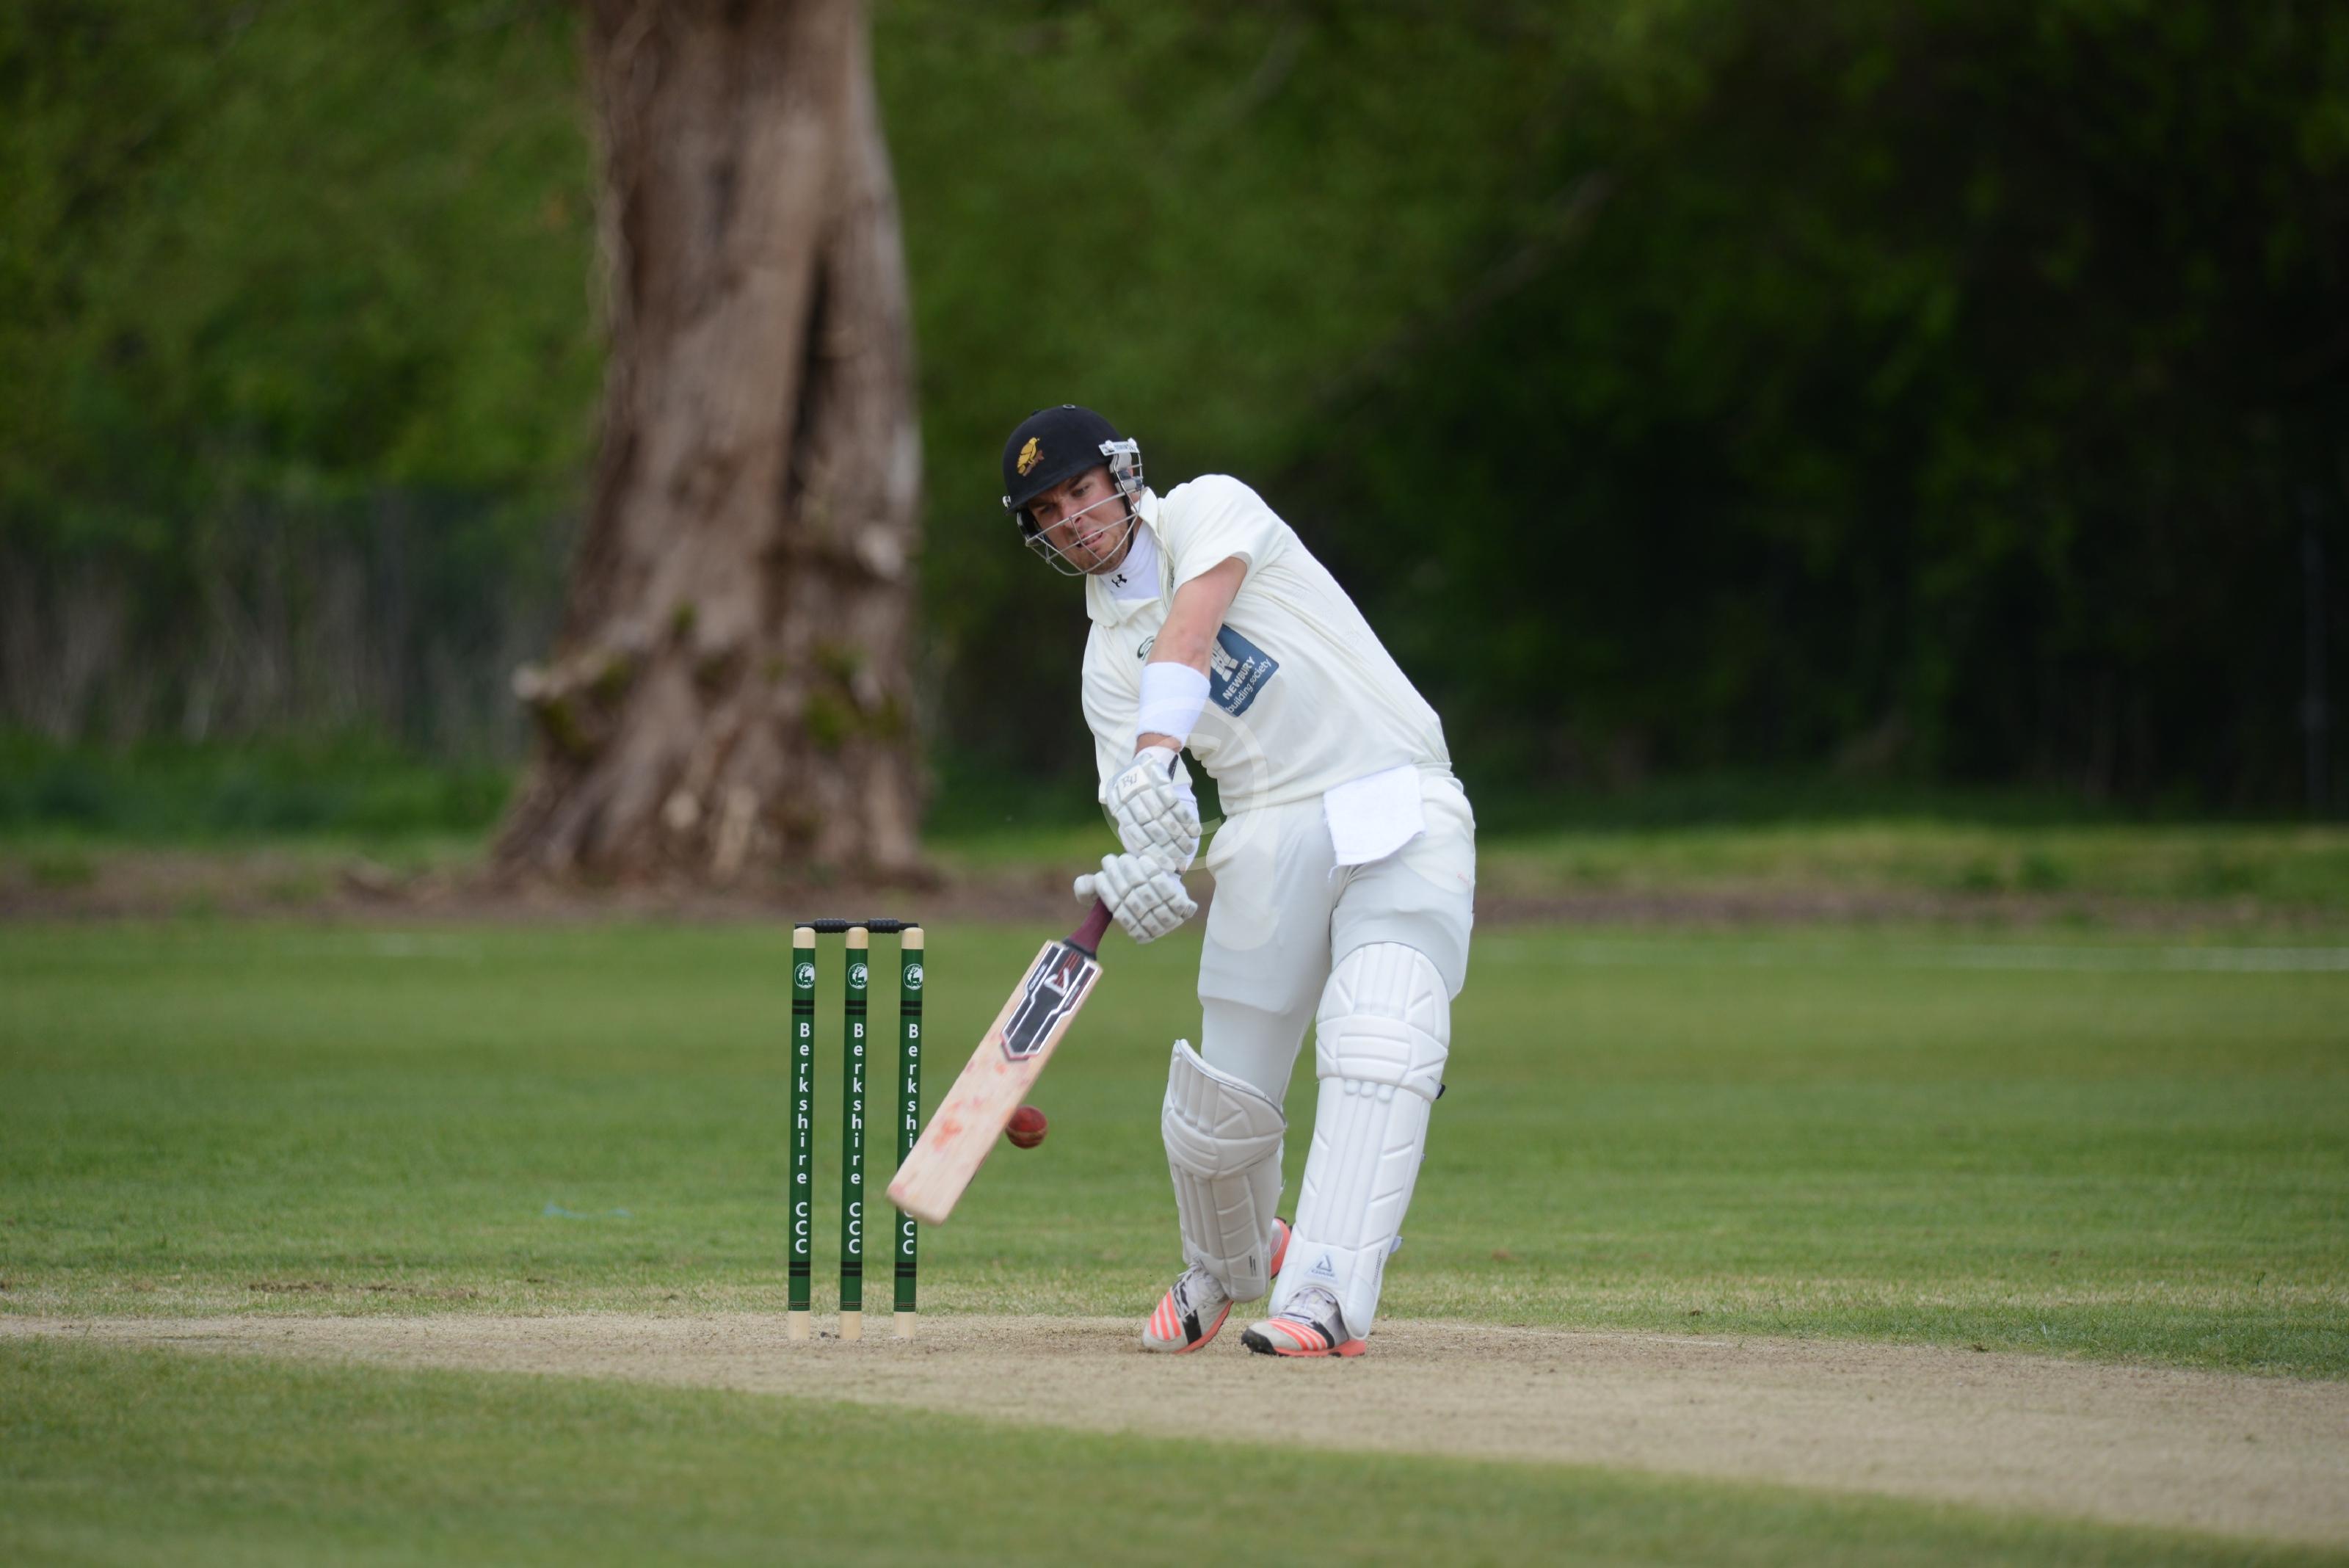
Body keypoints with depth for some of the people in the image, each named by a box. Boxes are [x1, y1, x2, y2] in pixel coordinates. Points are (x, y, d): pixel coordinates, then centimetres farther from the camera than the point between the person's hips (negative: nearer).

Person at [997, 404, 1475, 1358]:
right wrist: (1137, 877, -26)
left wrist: (1155, 761, -36)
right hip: (1274, 840, 5)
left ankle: (1328, 1301, -32)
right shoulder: (1107, 659, 13)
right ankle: (1226, 1267, 32)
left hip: (1403, 819, -4)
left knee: (1378, 1046, -24)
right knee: (1225, 1097, 1)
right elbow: (1148, 812, -2)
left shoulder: (1207, 511, 1)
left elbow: (1191, 628, -20)